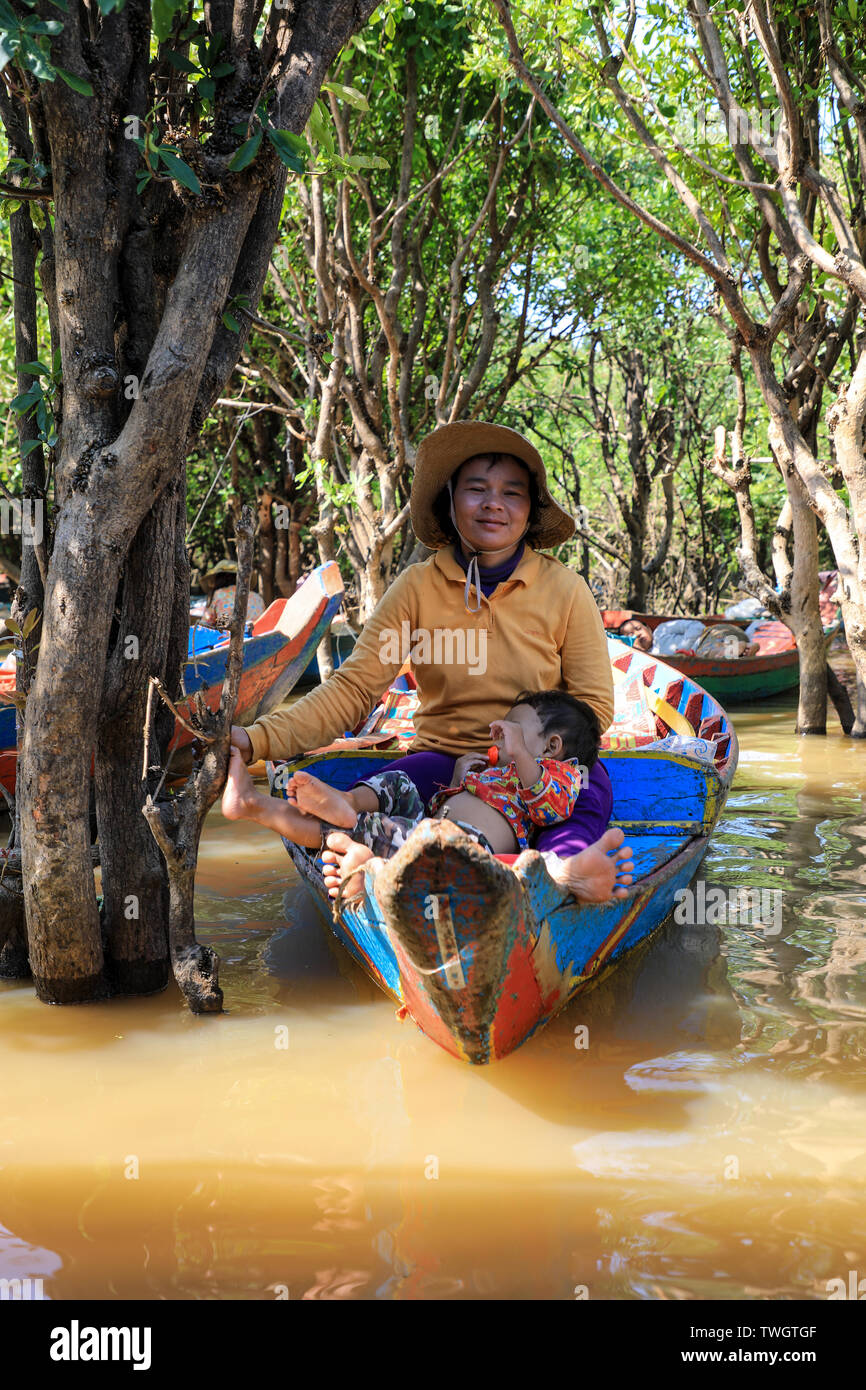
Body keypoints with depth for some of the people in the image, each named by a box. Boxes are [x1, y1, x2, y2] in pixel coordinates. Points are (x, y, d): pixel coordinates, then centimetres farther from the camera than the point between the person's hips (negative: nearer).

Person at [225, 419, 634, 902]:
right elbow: (354, 687, -5)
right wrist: (257, 740, -20)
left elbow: (594, 704, 4)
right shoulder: (418, 587, 0)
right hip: (444, 758, 0)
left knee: (590, 785, -34)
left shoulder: (565, 590, -1)